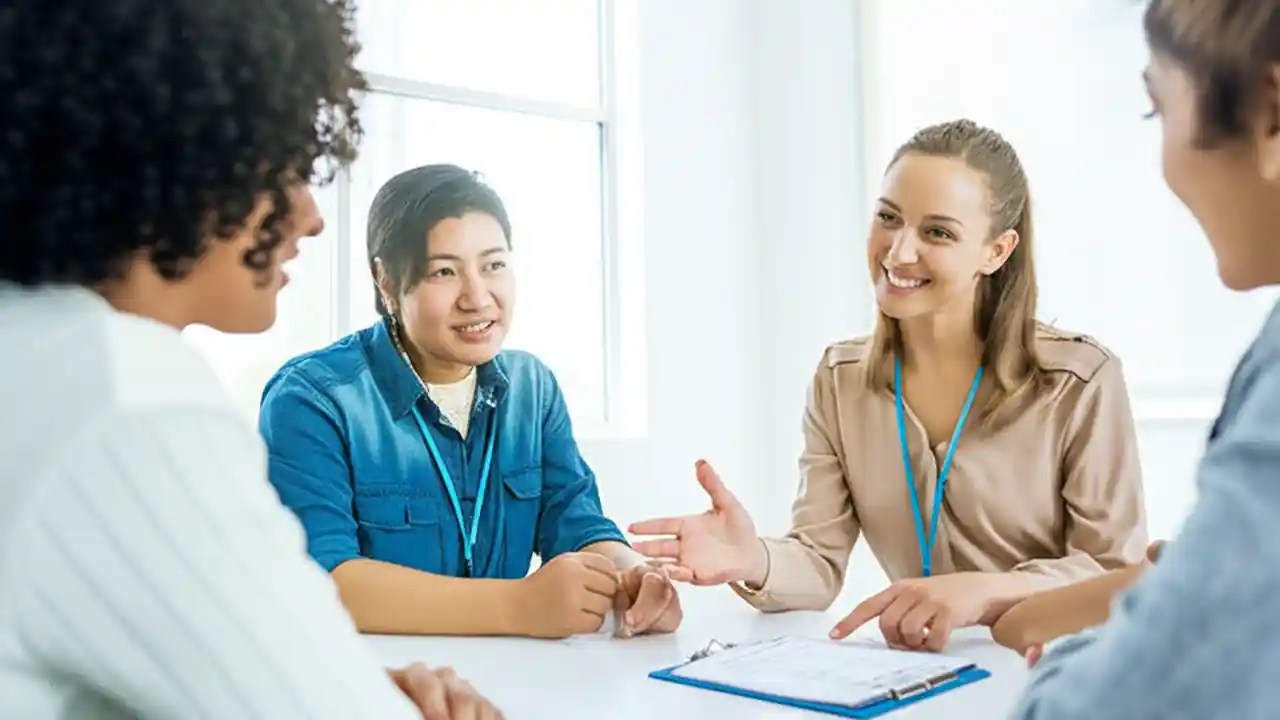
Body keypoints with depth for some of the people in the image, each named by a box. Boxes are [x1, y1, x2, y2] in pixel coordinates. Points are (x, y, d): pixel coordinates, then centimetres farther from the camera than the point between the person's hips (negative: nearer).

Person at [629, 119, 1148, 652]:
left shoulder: (1080, 381, -9)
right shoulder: (839, 381, 2)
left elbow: (1120, 575, -9)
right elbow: (821, 565, -3)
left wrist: (987, 591, -26)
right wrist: (755, 563, -24)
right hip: (919, 674, 3)